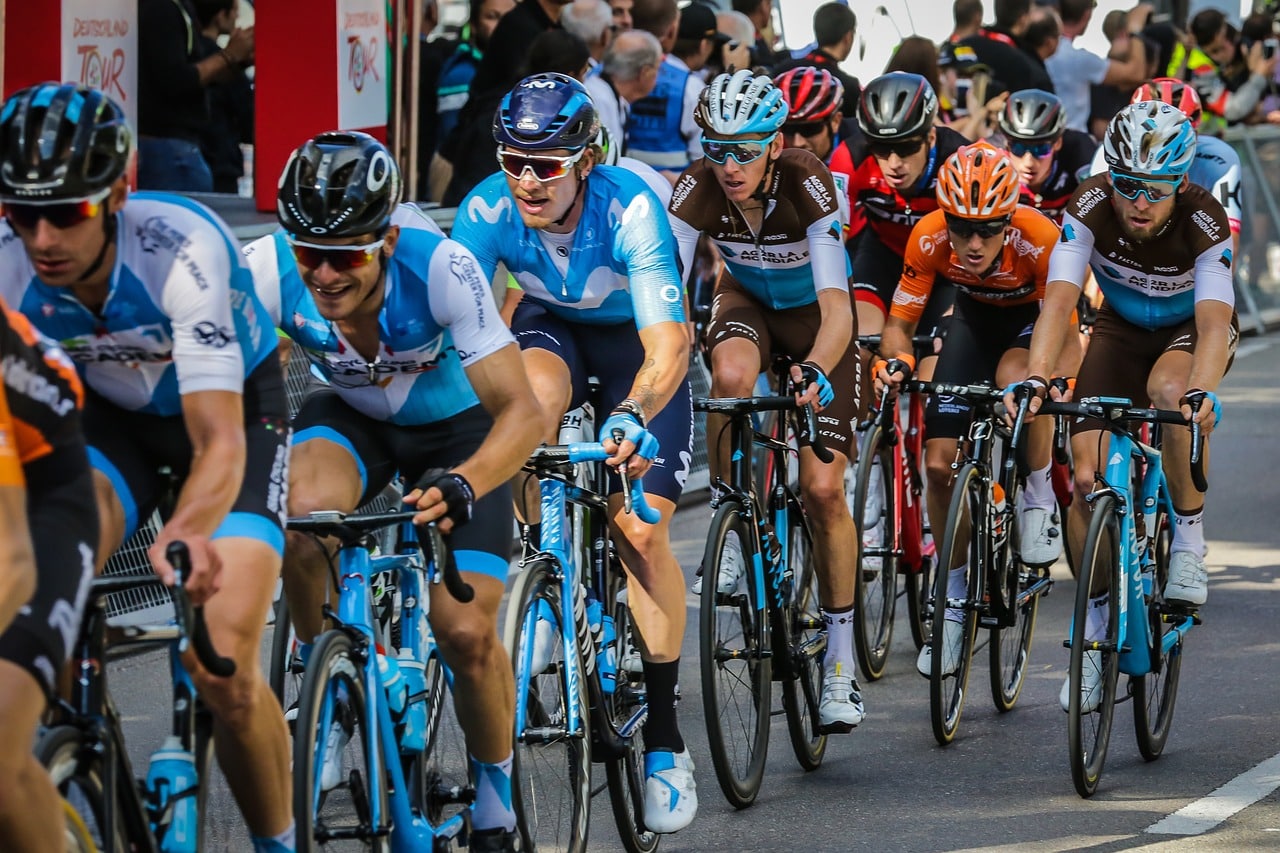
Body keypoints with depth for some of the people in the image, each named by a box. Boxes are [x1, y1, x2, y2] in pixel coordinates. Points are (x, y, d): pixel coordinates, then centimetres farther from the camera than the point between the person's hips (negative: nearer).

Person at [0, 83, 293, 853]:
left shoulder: (182, 250, -36)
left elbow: (220, 440, -41)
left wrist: (187, 534, -62)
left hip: (235, 408, -3)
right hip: (113, 415, 3)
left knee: (224, 674, -18)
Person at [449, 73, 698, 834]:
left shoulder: (630, 210, -36)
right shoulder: (488, 210, -28)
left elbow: (668, 344, -43)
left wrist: (635, 416, -61)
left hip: (635, 337, -2)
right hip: (552, 326, 2)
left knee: (642, 530, -12)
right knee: (535, 397, -37)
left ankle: (665, 742, -2)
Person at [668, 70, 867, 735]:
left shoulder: (806, 182, -34)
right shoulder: (697, 188, -26)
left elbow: (836, 304, -41)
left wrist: (816, 370, -60)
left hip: (812, 312, -2)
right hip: (747, 301, 2)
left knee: (823, 489, -11)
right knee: (731, 376, -36)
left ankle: (839, 662, 3)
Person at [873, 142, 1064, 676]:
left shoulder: (1041, 240, -37)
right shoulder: (930, 238, -29)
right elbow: (900, 321, -19)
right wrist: (895, 361, -41)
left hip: (1036, 317, -3)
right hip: (976, 315, 3)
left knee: (1016, 377, -39)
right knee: (940, 463, -7)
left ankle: (1040, 500, -13)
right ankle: (953, 599, 11)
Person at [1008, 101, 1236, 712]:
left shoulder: (1204, 222, -33)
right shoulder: (1091, 206, -29)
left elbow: (1214, 320, -43)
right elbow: (1059, 299, -37)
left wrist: (1201, 393, -63)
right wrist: (1034, 380, -54)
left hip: (1190, 330, -2)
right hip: (1121, 329, 2)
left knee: (1168, 391, -37)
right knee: (1086, 475, -14)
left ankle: (1189, 542, -17)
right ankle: (1095, 628, 2)